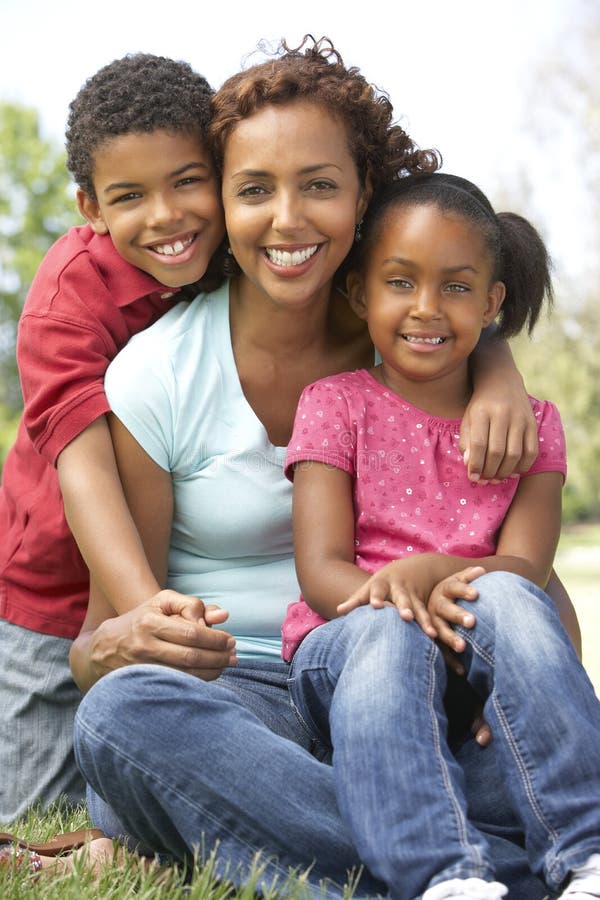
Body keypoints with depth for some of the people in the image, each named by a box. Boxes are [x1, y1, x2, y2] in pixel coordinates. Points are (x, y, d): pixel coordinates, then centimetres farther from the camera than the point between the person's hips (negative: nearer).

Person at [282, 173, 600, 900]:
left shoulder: (529, 423, 12)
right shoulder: (335, 405, 6)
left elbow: (525, 569, -3)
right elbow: (322, 571, -5)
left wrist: (429, 572, -25)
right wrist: (405, 604, -27)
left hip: (484, 675, 1)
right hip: (349, 656, -1)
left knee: (505, 600, -31)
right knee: (386, 633, -35)